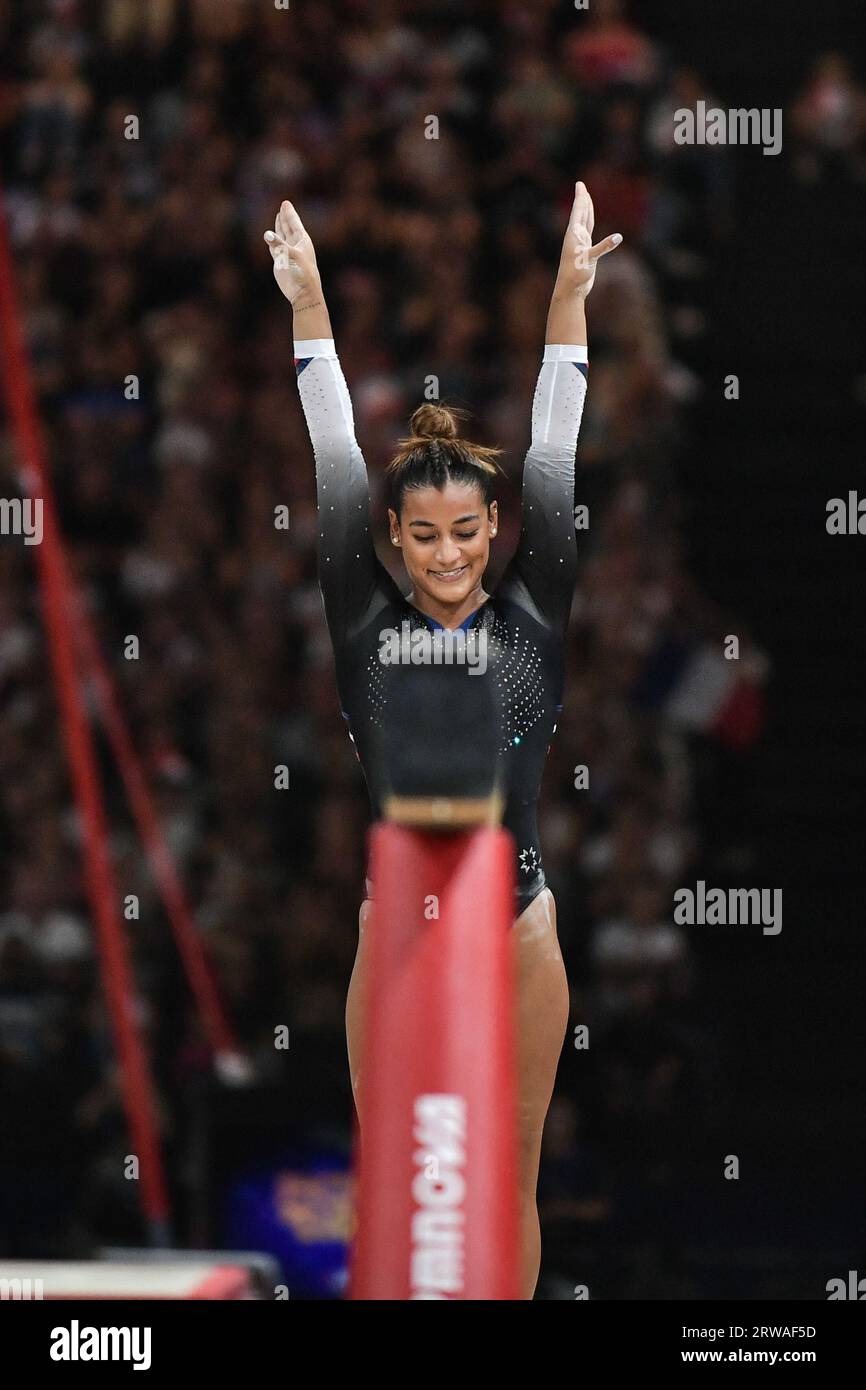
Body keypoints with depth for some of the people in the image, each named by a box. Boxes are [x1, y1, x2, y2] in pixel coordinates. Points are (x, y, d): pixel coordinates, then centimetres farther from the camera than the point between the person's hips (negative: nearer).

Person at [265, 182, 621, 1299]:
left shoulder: (532, 622, 2)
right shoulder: (365, 628, 0)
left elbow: (552, 468, -2)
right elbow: (337, 474, -2)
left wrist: (569, 300, -6)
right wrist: (310, 313, -4)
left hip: (518, 934, 0)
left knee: (510, 1184, 5)